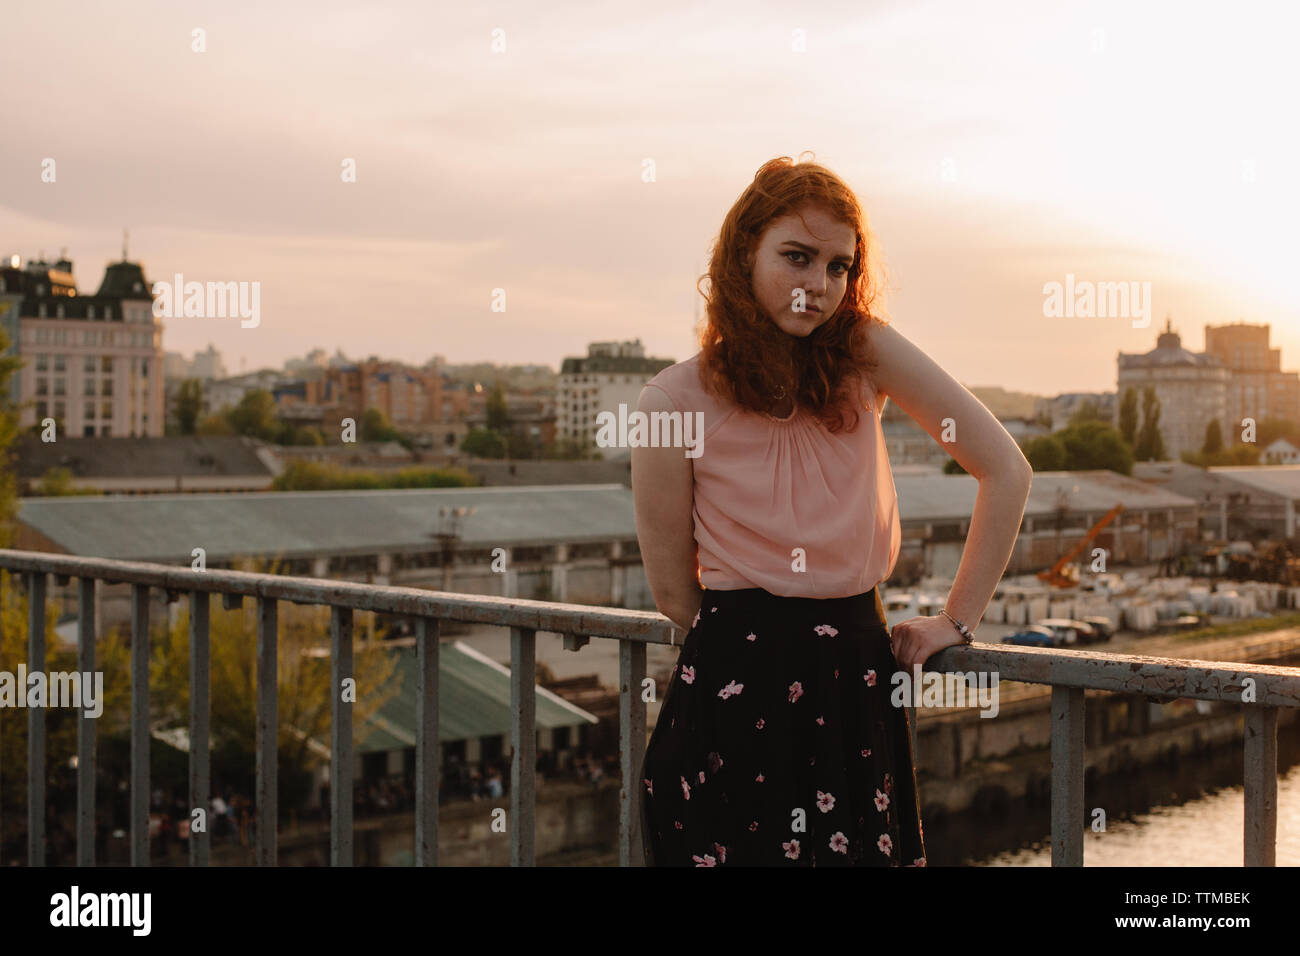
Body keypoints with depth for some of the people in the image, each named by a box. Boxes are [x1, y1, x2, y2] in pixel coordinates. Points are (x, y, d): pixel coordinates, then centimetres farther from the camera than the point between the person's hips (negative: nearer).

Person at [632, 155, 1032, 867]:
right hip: (735, 701, -2)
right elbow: (674, 595, -1)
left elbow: (1006, 470, -2)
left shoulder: (867, 352, -3)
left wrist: (956, 620, 0)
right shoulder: (674, 400, -9)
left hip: (857, 689, 3)